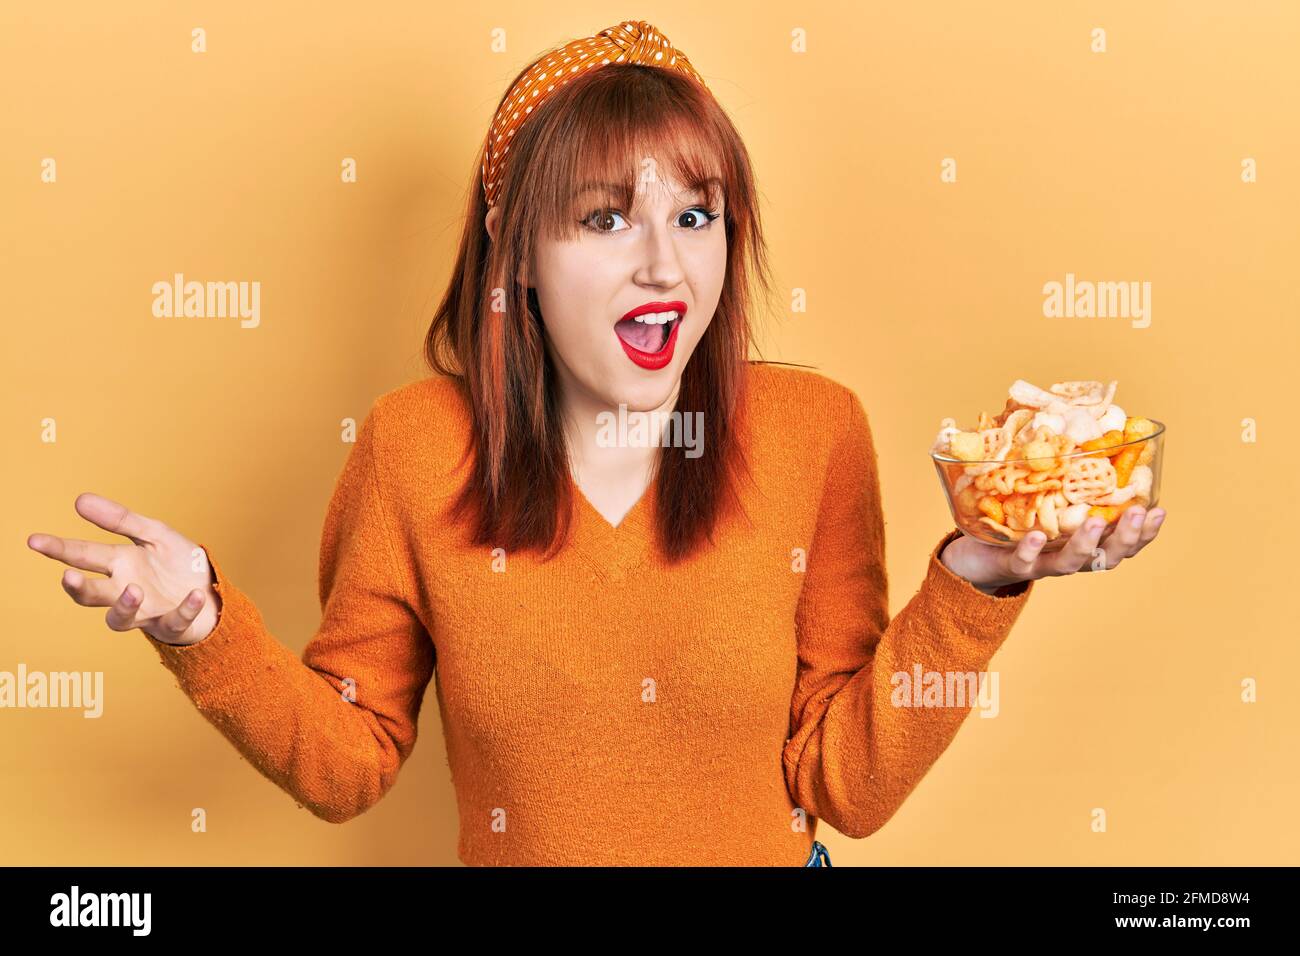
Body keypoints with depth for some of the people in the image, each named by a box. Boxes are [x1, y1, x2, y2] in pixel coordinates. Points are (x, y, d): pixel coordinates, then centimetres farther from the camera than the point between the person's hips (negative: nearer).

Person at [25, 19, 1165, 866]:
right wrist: (205, 620, -21)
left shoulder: (813, 430, -15)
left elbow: (846, 786, -11)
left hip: (772, 852, 0)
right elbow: (348, 763, -6)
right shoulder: (417, 444, -15)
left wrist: (969, 581, -23)